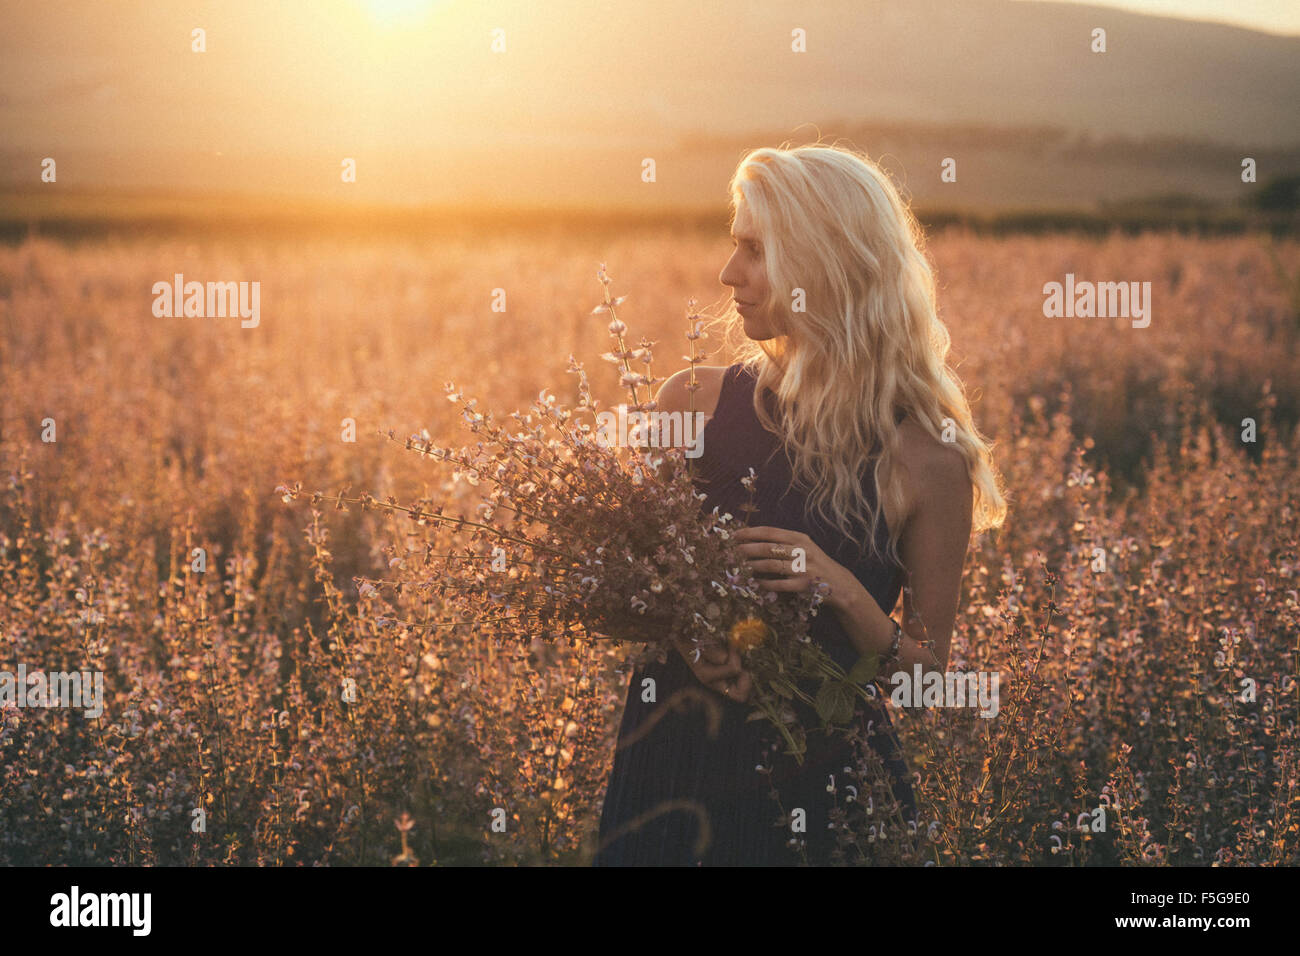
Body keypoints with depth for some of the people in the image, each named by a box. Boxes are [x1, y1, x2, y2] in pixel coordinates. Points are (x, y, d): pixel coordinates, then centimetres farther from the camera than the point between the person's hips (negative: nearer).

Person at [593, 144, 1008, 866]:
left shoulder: (925, 460, -9)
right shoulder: (694, 404, -2)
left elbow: (929, 681, -3)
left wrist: (844, 594, -20)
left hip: (825, 780, -2)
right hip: (672, 770, 2)